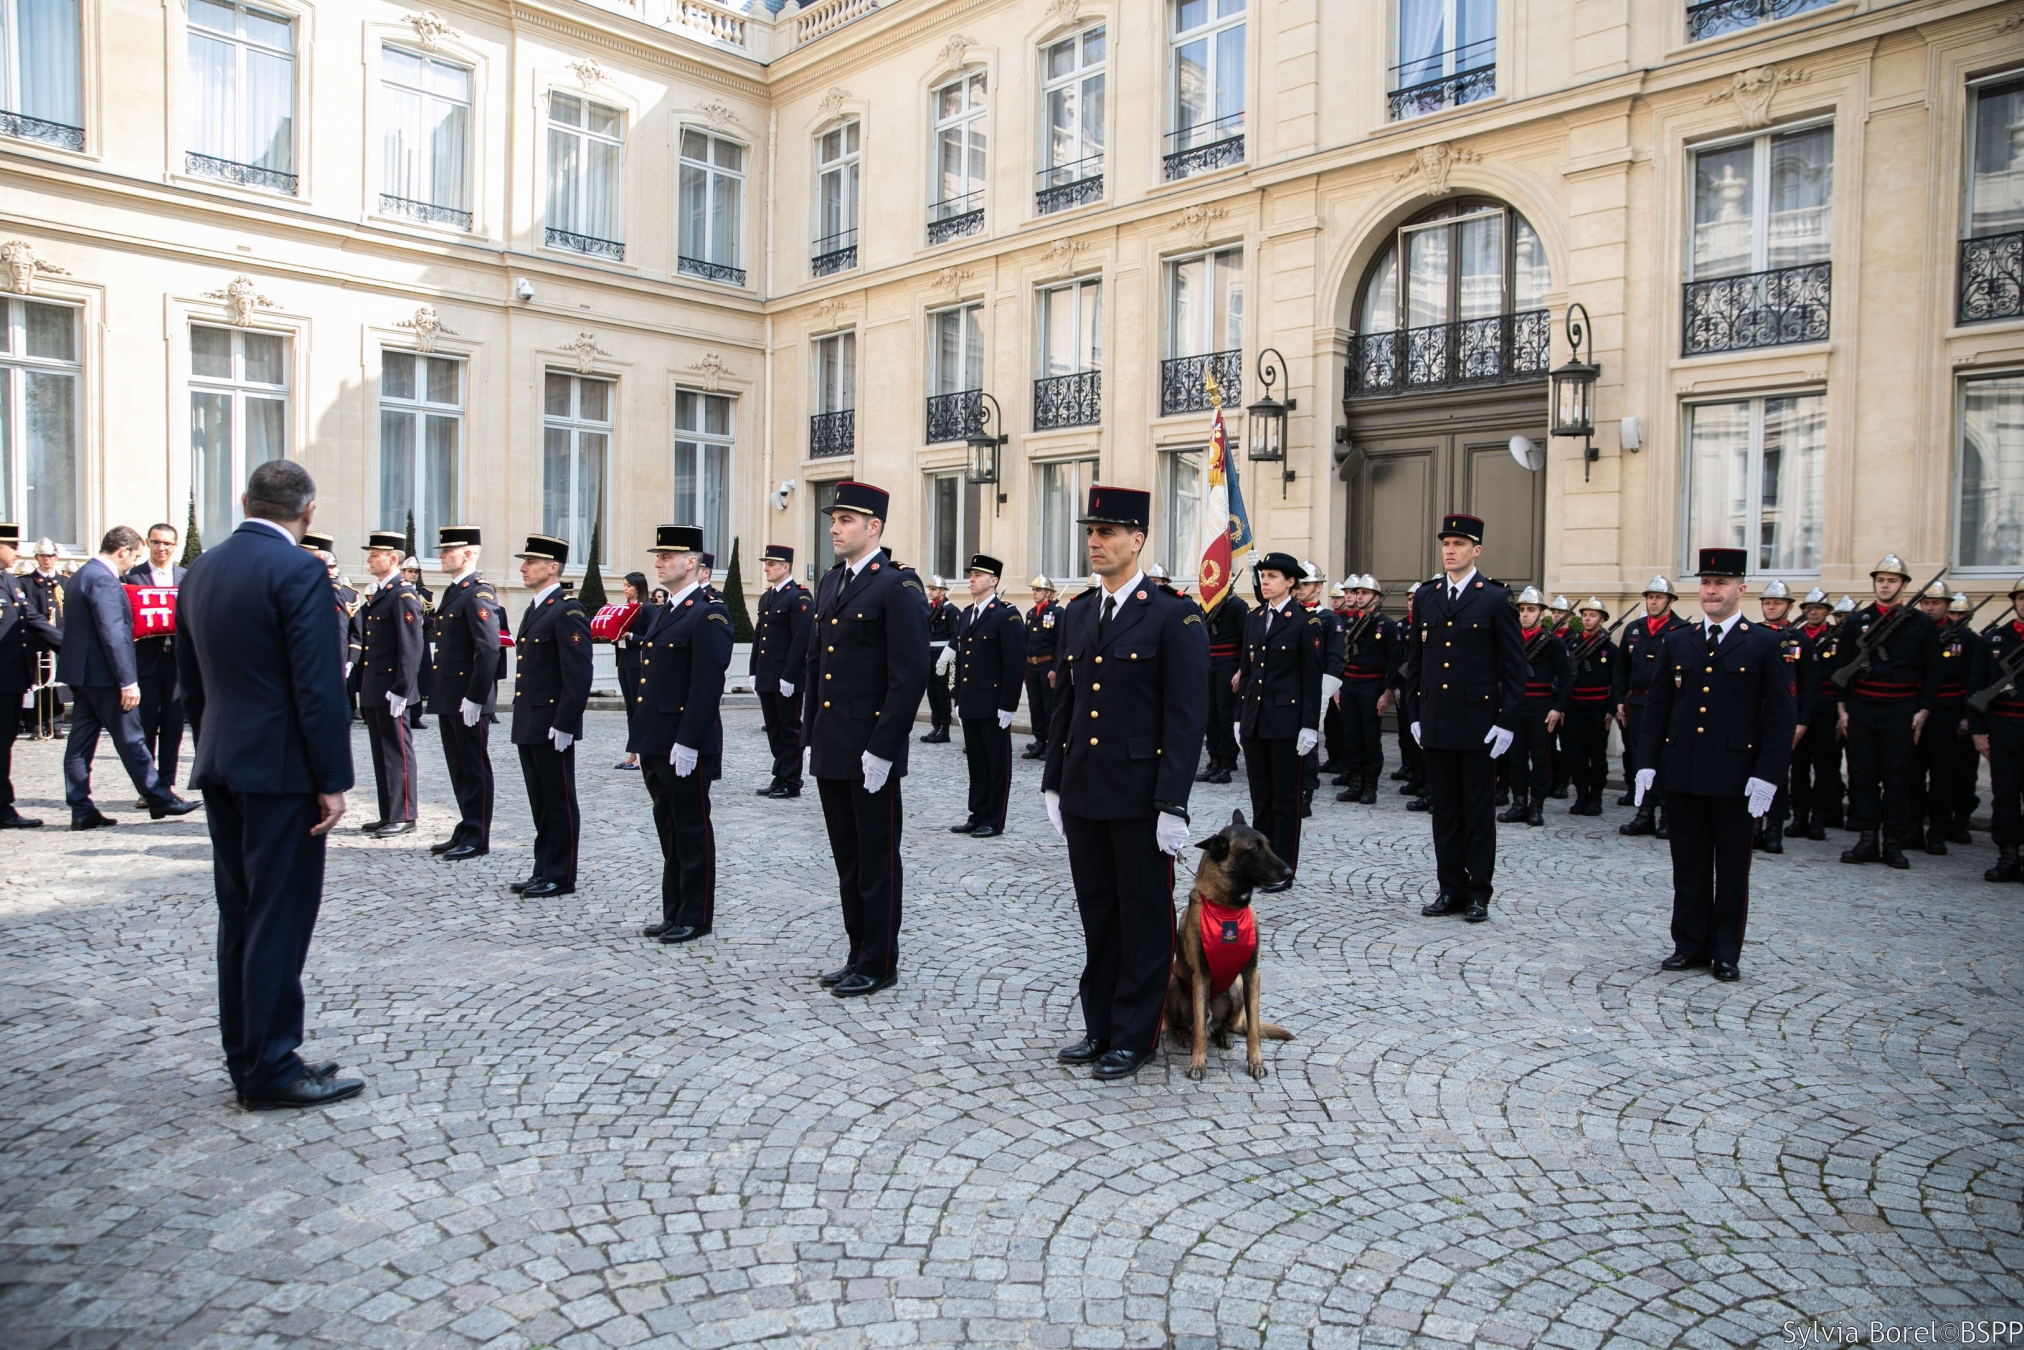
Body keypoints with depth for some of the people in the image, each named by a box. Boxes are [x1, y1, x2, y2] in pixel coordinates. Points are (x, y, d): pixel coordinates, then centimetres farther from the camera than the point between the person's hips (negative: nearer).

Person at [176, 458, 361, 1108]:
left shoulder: (200, 570, 11)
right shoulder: (298, 572, -15)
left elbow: (190, 680, 15)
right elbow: (319, 685, -19)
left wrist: (213, 754, 21)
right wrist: (333, 779, -14)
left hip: (221, 769, 8)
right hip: (281, 771, -8)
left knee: (240, 915, 14)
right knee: (280, 918, -1)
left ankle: (245, 1058, 23)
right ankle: (271, 1069, 6)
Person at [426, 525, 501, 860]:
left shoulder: (479, 594, -14)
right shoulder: (452, 591, 16)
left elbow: (489, 649, -21)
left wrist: (475, 698, -22)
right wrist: (440, 698, 18)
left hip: (469, 700, -9)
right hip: (449, 699, 9)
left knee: (475, 769, -1)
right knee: (459, 768, 15)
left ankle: (477, 839, 6)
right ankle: (466, 830, 24)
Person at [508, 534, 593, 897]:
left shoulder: (568, 611, -14)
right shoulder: (533, 608, 15)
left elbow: (579, 674, -19)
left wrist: (564, 724, -20)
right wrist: (522, 718, 17)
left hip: (552, 725, -9)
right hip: (528, 725, 9)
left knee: (559, 803, 1)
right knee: (540, 802, 15)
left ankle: (561, 877, 9)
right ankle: (544, 870, 24)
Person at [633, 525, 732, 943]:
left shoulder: (709, 614, -14)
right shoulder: (663, 611, 16)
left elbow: (708, 684, -19)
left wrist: (688, 742, -22)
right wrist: (642, 738, 16)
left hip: (686, 745, -9)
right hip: (656, 744, 9)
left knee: (692, 831, 2)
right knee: (669, 830, 15)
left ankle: (697, 918, 12)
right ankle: (674, 912, 25)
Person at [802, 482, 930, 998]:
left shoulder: (898, 588, -12)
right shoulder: (829, 583, 13)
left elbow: (910, 675, -16)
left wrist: (881, 750, -18)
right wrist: (810, 737, 14)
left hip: (872, 753, -8)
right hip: (830, 751, 8)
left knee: (878, 860, 4)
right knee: (847, 858, 16)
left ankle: (879, 964, 15)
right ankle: (858, 952, 28)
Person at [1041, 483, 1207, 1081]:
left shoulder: (1175, 616, -9)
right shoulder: (1075, 615, 11)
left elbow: (1186, 717, -12)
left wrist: (1172, 806, -16)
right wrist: (1053, 784, 12)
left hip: (1140, 798, -6)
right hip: (1083, 794, 6)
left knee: (1144, 919, 7)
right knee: (1097, 915, 14)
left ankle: (1134, 1037, 19)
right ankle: (1100, 1027, 27)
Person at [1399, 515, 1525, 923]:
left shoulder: (1496, 599, -4)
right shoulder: (1426, 597, 9)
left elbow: (1514, 667, -4)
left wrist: (1506, 722, -9)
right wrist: (1414, 715, 9)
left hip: (1479, 727, -4)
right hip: (1434, 725, 4)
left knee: (1479, 811, 4)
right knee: (1444, 809, 10)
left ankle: (1479, 893, 14)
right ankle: (1451, 888, 19)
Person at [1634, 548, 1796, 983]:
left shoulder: (1765, 644, -1)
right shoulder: (1676, 641, 8)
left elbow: (1781, 715, -4)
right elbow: (1655, 706, 9)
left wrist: (1767, 774, -12)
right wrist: (1647, 763, 2)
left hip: (1735, 778, -3)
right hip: (1681, 775, 3)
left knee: (1732, 869, 7)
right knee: (1688, 865, 10)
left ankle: (1725, 953, 17)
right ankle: (1690, 945, 20)